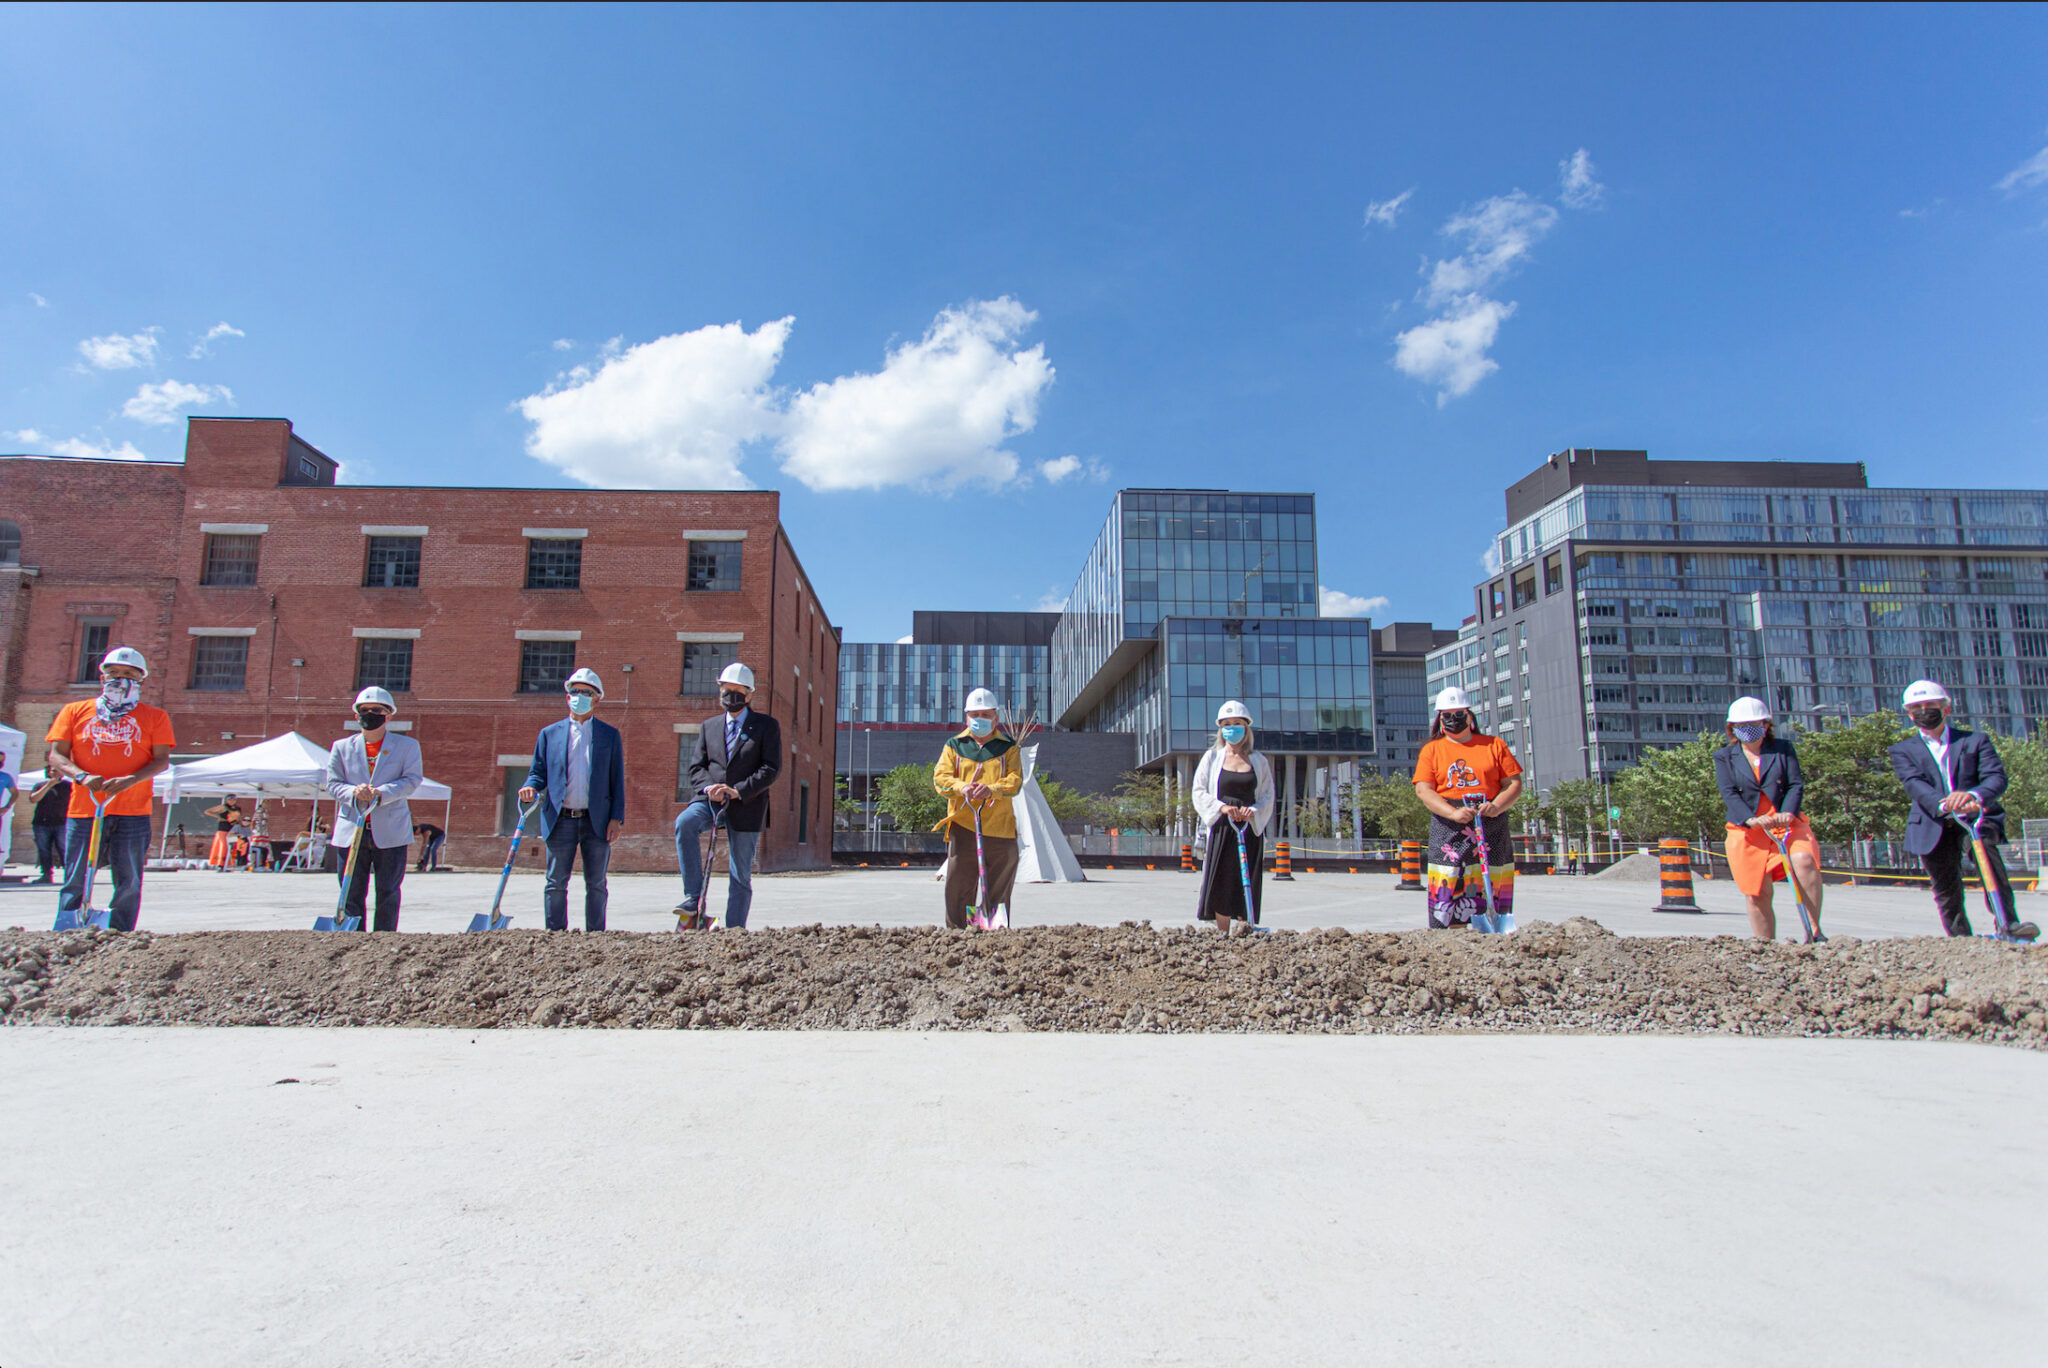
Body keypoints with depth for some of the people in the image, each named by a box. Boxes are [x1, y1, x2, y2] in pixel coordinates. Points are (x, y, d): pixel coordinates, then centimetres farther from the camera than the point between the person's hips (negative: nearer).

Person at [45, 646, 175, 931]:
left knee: (128, 882, 1)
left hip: (133, 811, 0)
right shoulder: (75, 711, 14)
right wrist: (82, 776, -13)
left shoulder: (154, 716, 10)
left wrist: (129, 780, -16)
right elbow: (56, 755, 7)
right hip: (83, 809, 1)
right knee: (75, 882, 1)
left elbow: (162, 760, 2)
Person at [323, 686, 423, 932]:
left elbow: (413, 779, -5)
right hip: (351, 831, 2)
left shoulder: (407, 745, 6)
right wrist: (354, 792, -16)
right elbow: (332, 784, 6)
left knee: (388, 894, 2)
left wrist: (381, 792, -20)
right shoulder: (342, 747, 12)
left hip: (390, 832, -2)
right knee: (352, 894, 4)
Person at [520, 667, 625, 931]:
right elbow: (538, 772, 12)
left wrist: (616, 818, -3)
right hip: (561, 820, 1)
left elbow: (617, 780, 6)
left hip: (597, 821, 0)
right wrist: (531, 788, -12)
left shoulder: (610, 734, 9)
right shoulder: (549, 733, 11)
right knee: (556, 883, 2)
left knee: (596, 885, 4)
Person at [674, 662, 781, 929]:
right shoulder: (710, 726, 16)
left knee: (741, 875, 1)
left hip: (746, 807, -2)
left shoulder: (766, 726, 4)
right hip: (710, 800, 3)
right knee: (684, 822, -30)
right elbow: (696, 765, 12)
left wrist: (738, 791, -18)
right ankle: (693, 897, -24)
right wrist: (707, 787, -11)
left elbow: (772, 768, -6)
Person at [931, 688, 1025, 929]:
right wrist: (962, 787, -18)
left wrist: (991, 789, -20)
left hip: (1000, 826, 0)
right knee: (958, 882, -2)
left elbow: (1015, 780, -1)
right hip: (962, 824, 0)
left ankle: (997, 928, 13)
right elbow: (940, 777, 3)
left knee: (999, 886, 3)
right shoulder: (954, 745, 14)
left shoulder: (1008, 747, 12)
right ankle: (956, 928, 4)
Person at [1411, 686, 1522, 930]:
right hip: (1449, 829, -1)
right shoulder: (1431, 750, 11)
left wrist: (1497, 806, -11)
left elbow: (1514, 783, 9)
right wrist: (1453, 812, -15)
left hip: (1491, 828, 1)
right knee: (1449, 885, -9)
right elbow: (1423, 789, 0)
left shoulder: (1494, 745, 14)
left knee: (1491, 887, -3)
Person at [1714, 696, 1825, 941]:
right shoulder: (1724, 757, 8)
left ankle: (1814, 930, -20)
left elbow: (1796, 784, 0)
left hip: (1787, 823, 0)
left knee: (1805, 860, -29)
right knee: (1757, 894, -1)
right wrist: (1751, 819, -23)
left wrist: (1787, 813, -20)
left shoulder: (1783, 748, 10)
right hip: (1746, 829, 0)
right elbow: (1729, 793, -5)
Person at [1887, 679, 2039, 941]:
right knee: (1946, 891, 2)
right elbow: (1915, 784, -9)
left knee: (1983, 842, -33)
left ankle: (2009, 923, -32)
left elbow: (1996, 777, -6)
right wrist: (1943, 804, -31)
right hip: (1934, 827, 1)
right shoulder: (1903, 751, 10)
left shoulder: (1975, 741, 11)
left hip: (1976, 818, -1)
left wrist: (1974, 795, -30)